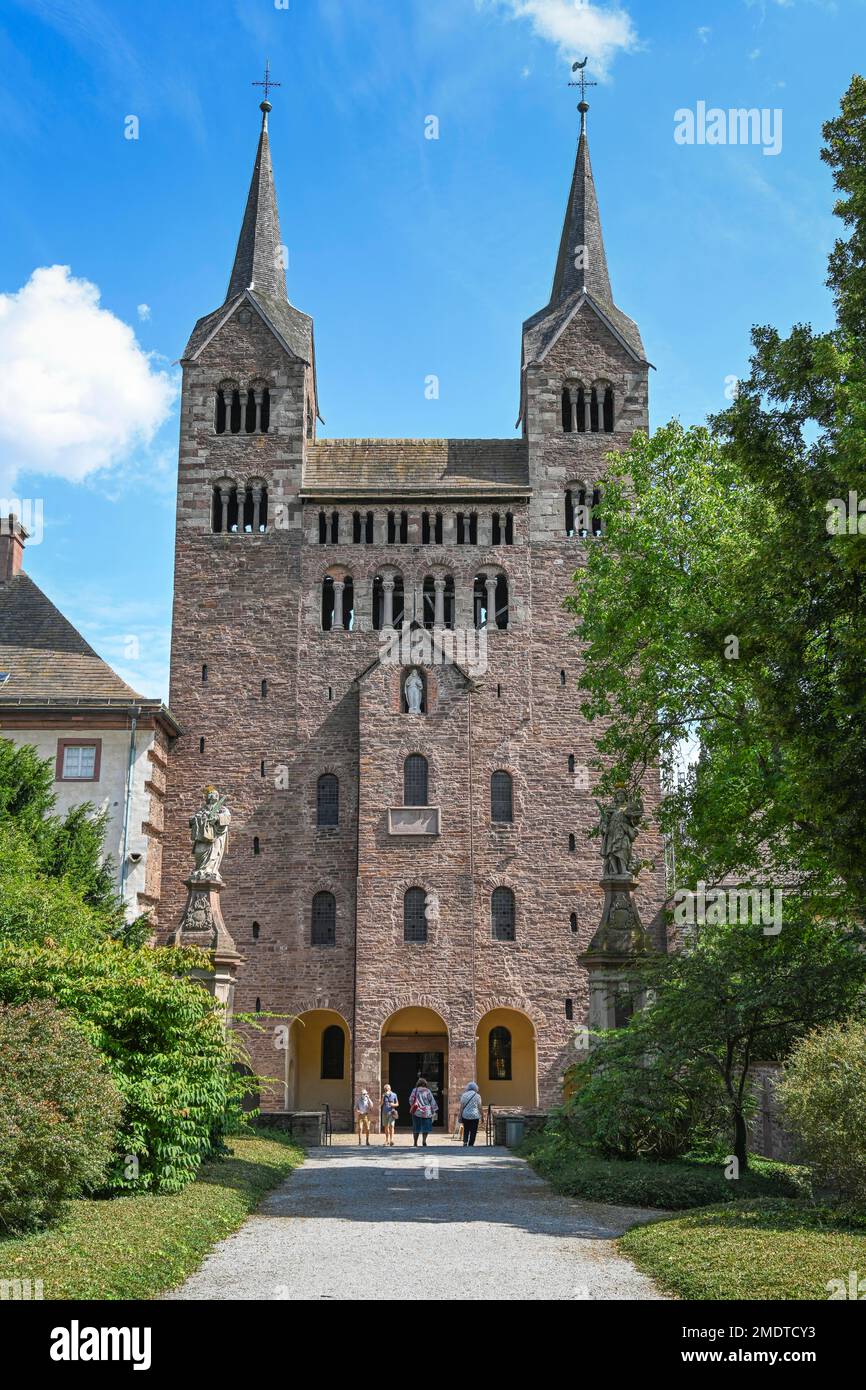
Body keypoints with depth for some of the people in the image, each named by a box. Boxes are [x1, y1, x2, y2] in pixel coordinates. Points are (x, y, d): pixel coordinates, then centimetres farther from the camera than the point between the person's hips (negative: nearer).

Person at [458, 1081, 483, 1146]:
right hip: (475, 1116, -2)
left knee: (466, 1129, 16)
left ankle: (465, 1141, 0)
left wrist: (460, 1116, 5)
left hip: (465, 1116, 2)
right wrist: (481, 1115, 8)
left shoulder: (464, 1095, 2)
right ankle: (471, 1144, 4)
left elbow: (461, 1107, 1)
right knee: (473, 1131, 6)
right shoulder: (477, 1096, -2)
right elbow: (479, 1107, -1)